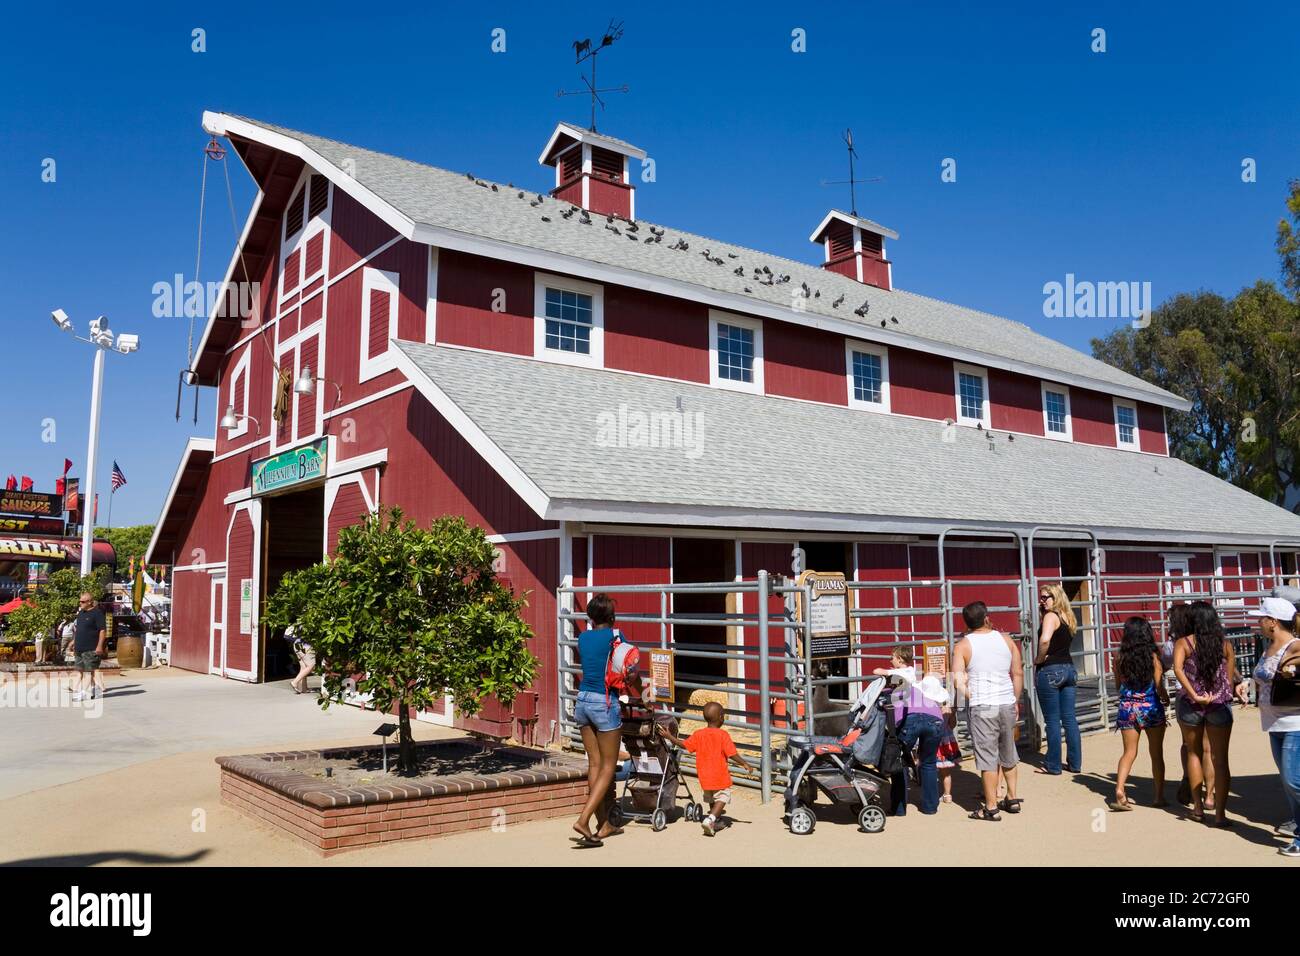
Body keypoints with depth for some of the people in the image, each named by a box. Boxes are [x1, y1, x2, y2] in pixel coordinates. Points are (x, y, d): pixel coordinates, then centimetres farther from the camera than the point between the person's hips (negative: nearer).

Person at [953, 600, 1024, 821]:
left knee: (987, 756, 0)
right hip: (1007, 704, 4)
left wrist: (971, 697, 1)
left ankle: (991, 807, 4)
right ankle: (1012, 799, 29)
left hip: (981, 707, -4)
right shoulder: (1006, 640, 5)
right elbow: (1018, 674, 8)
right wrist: (1016, 702, 16)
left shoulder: (963, 646, -5)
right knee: (1008, 754, 19)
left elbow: (958, 681, -14)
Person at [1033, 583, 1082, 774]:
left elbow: (1045, 639, -30)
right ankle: (1075, 763, 17)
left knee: (1052, 720, 0)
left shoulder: (1051, 616, -13)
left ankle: (1053, 765, 7)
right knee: (1069, 718, 11)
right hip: (1069, 668, 8)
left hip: (1050, 671, -8)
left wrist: (1039, 658, -16)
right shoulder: (1067, 617, 13)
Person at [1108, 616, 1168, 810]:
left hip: (1127, 708, 2)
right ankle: (1159, 796, 19)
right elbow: (1159, 687, -8)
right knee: (1156, 754, 13)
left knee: (1129, 752, 8)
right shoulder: (1152, 656, -10)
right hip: (1151, 708, -2)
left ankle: (1119, 790, -9)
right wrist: (1166, 700, 11)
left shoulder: (1120, 657, -3)